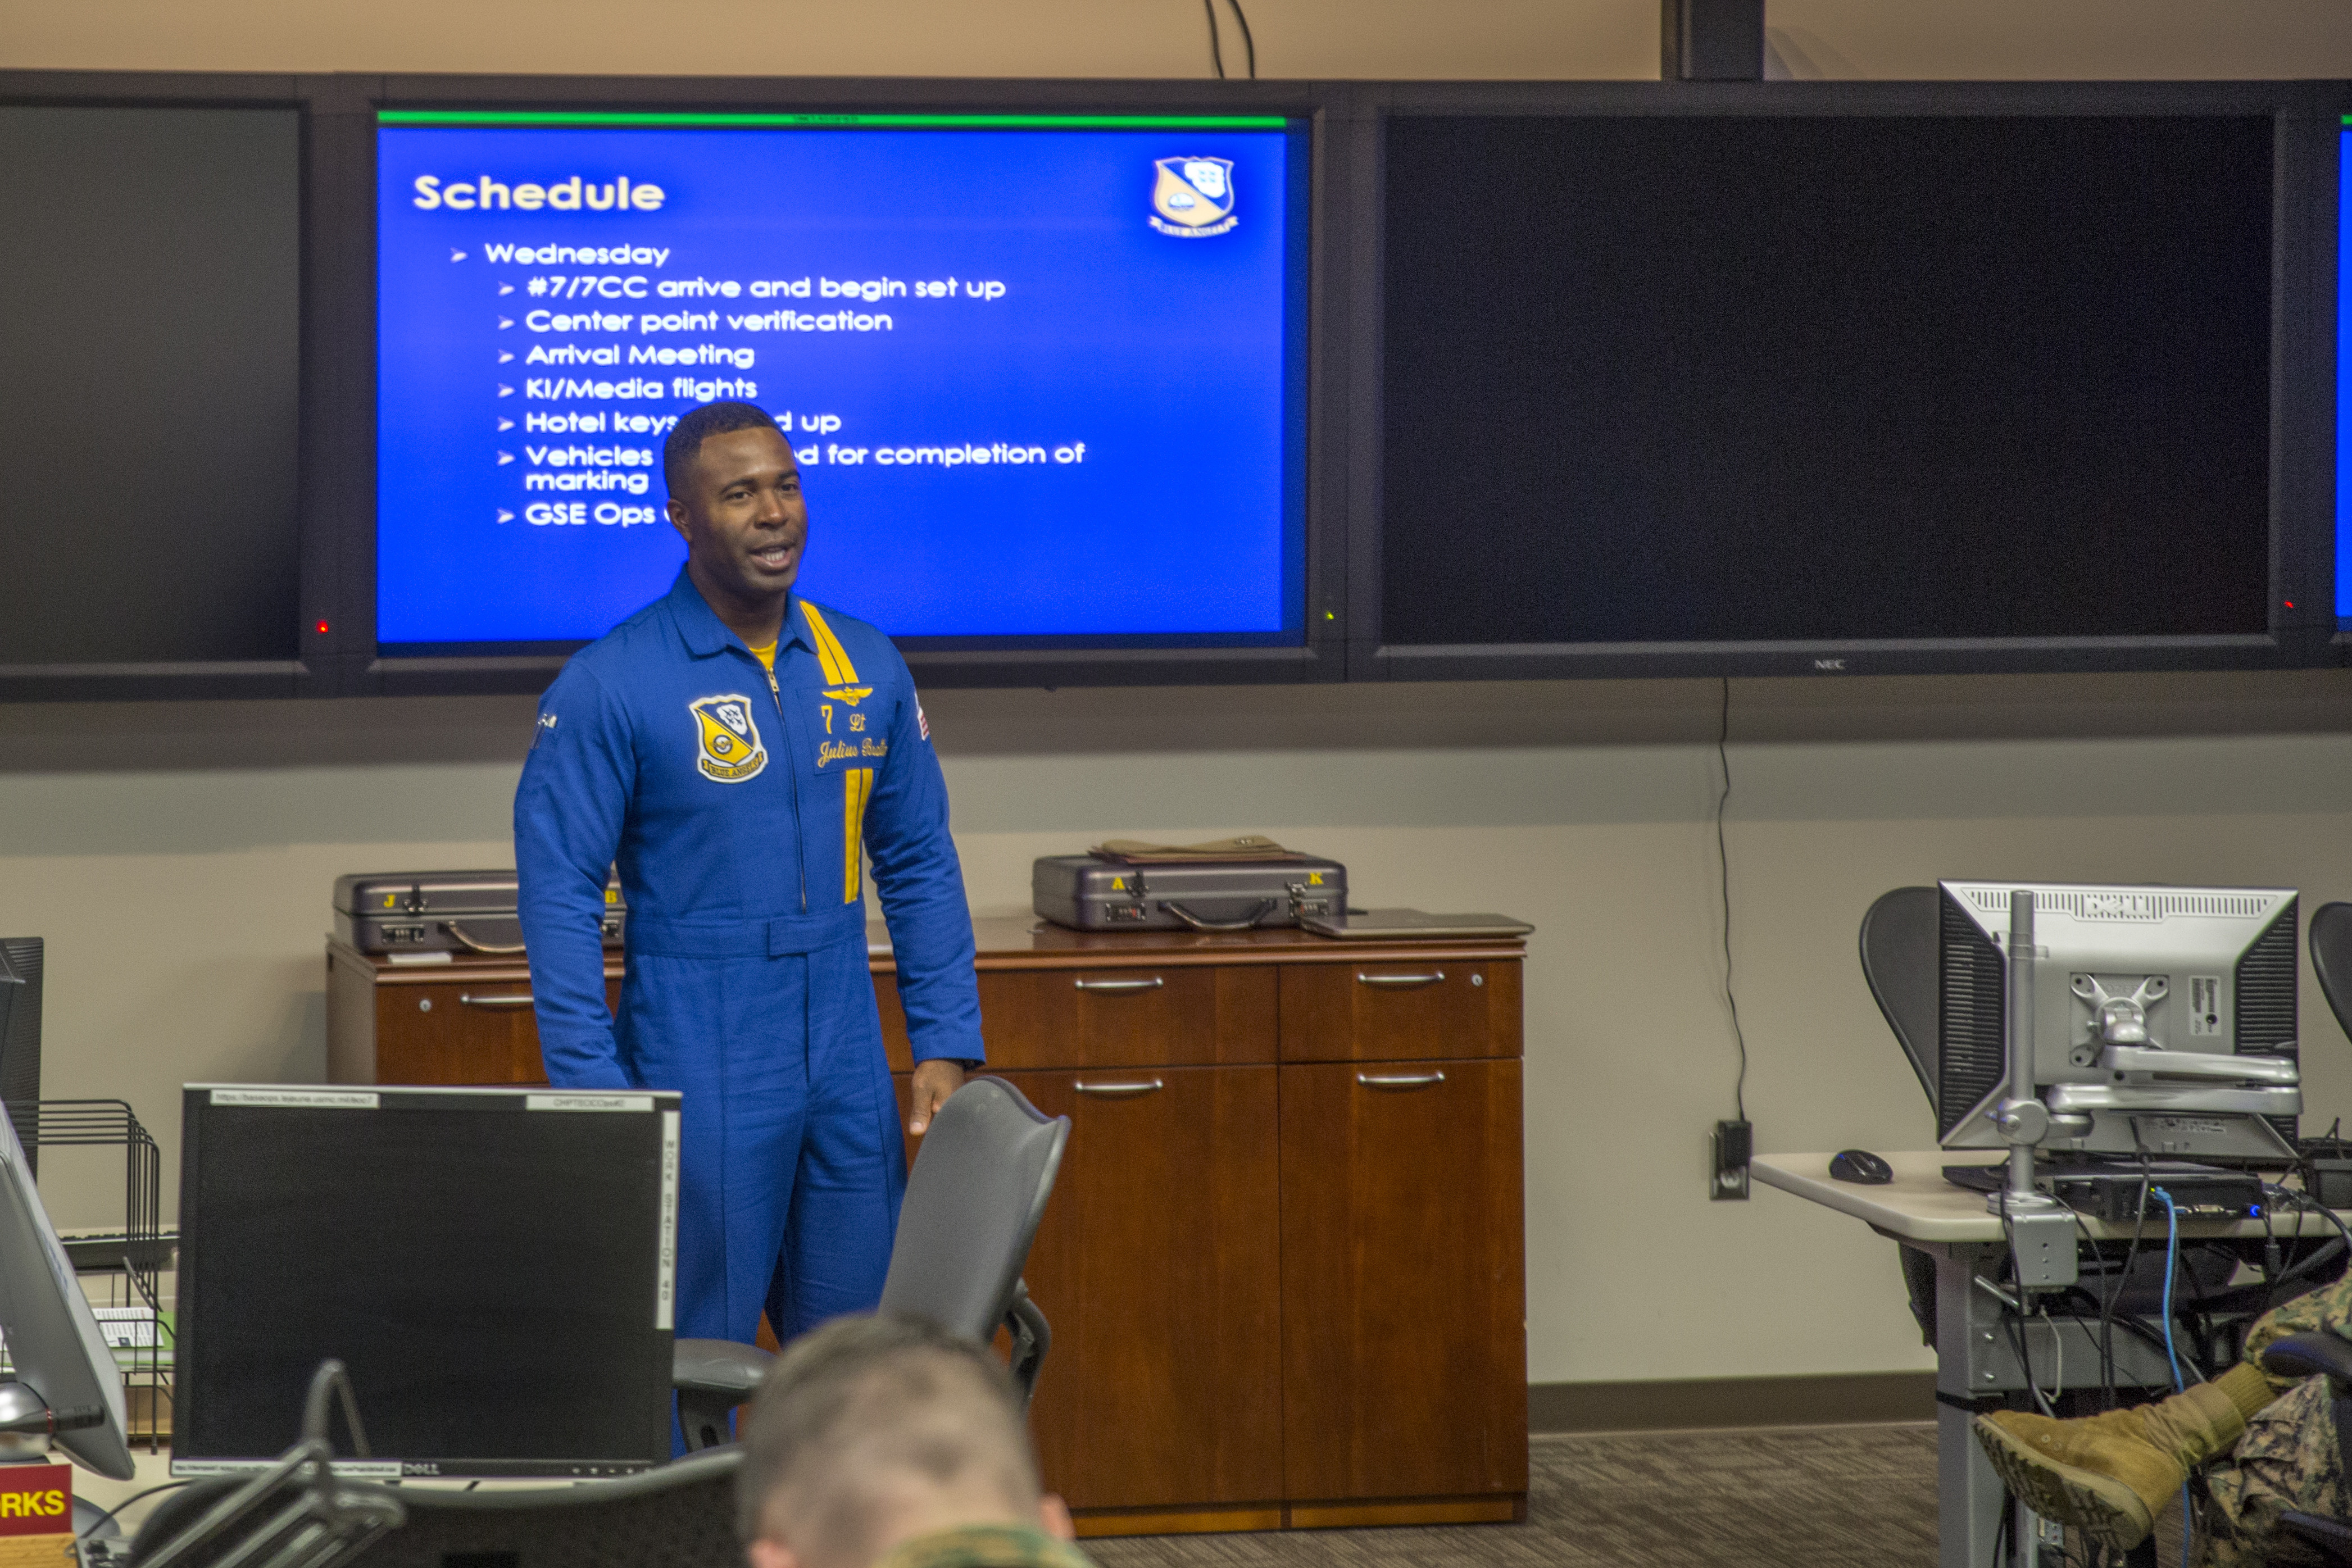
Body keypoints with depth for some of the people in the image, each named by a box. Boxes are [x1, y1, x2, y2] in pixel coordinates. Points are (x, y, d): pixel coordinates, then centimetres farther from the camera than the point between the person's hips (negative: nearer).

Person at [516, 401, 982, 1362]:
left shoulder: (867, 668, 7)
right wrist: (597, 1091, -14)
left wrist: (948, 1046, 6)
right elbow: (558, 894, -8)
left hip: (848, 1069, 5)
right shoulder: (610, 687, -8)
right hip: (698, 1081, -4)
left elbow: (920, 865, 13)